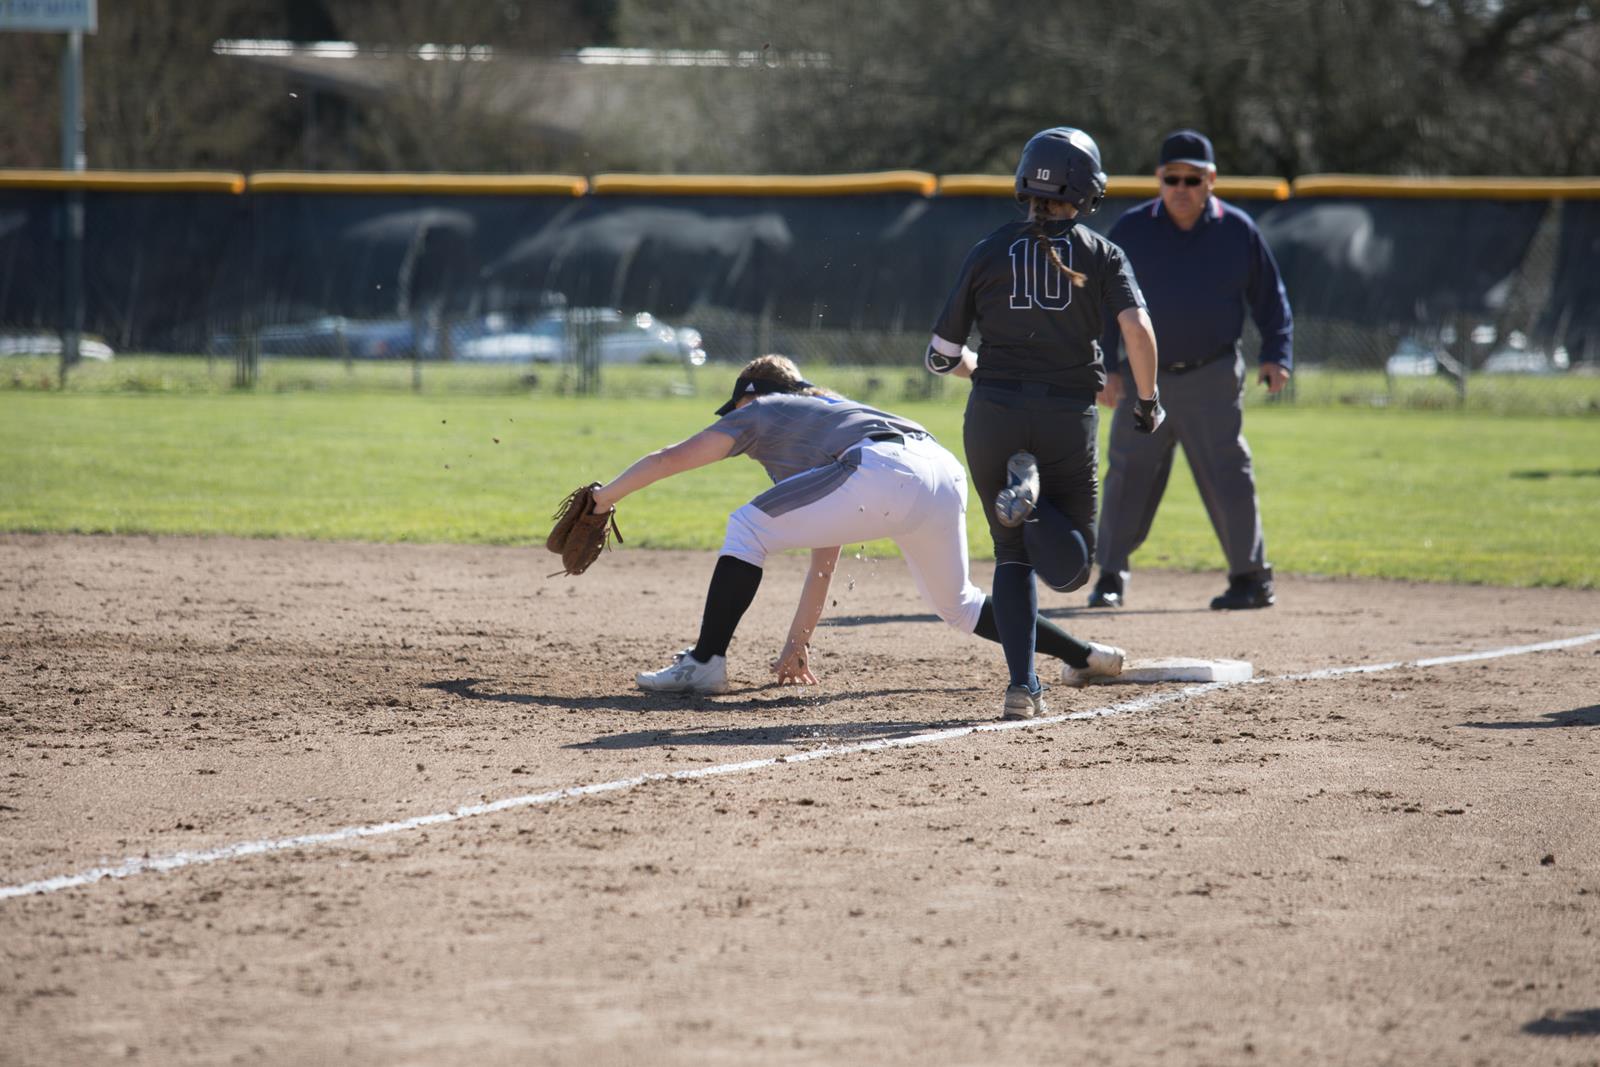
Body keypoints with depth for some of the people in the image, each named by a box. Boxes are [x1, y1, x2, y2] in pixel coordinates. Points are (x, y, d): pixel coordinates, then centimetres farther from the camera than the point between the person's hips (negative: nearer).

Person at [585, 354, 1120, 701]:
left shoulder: (760, 411, 24)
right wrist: (799, 643, 47)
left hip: (885, 472, -8)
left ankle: (705, 662, -6)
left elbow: (672, 458, 13)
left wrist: (602, 498, 25)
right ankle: (1083, 654, 27)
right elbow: (823, 557, 44)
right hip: (946, 475, 8)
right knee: (958, 606, 29)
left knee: (749, 527, 4)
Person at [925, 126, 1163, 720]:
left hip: (993, 413, 2)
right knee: (1069, 569, 9)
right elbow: (1137, 330, -14)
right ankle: (1036, 506, -25)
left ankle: (1022, 687, -4)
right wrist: (1148, 398, 2)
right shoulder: (1101, 255, 2)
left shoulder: (990, 252, 5)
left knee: (1013, 554, 14)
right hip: (1069, 419, -2)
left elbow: (941, 355, 7)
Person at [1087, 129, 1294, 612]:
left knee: (1226, 477, -3)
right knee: (1128, 476, 2)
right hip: (1145, 374, 1)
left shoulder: (1238, 230, 0)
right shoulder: (1131, 229, 0)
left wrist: (1276, 355, -4)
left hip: (1212, 377, -1)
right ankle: (1111, 576, 10)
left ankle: (1252, 579, 5)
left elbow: (1269, 296, 8)